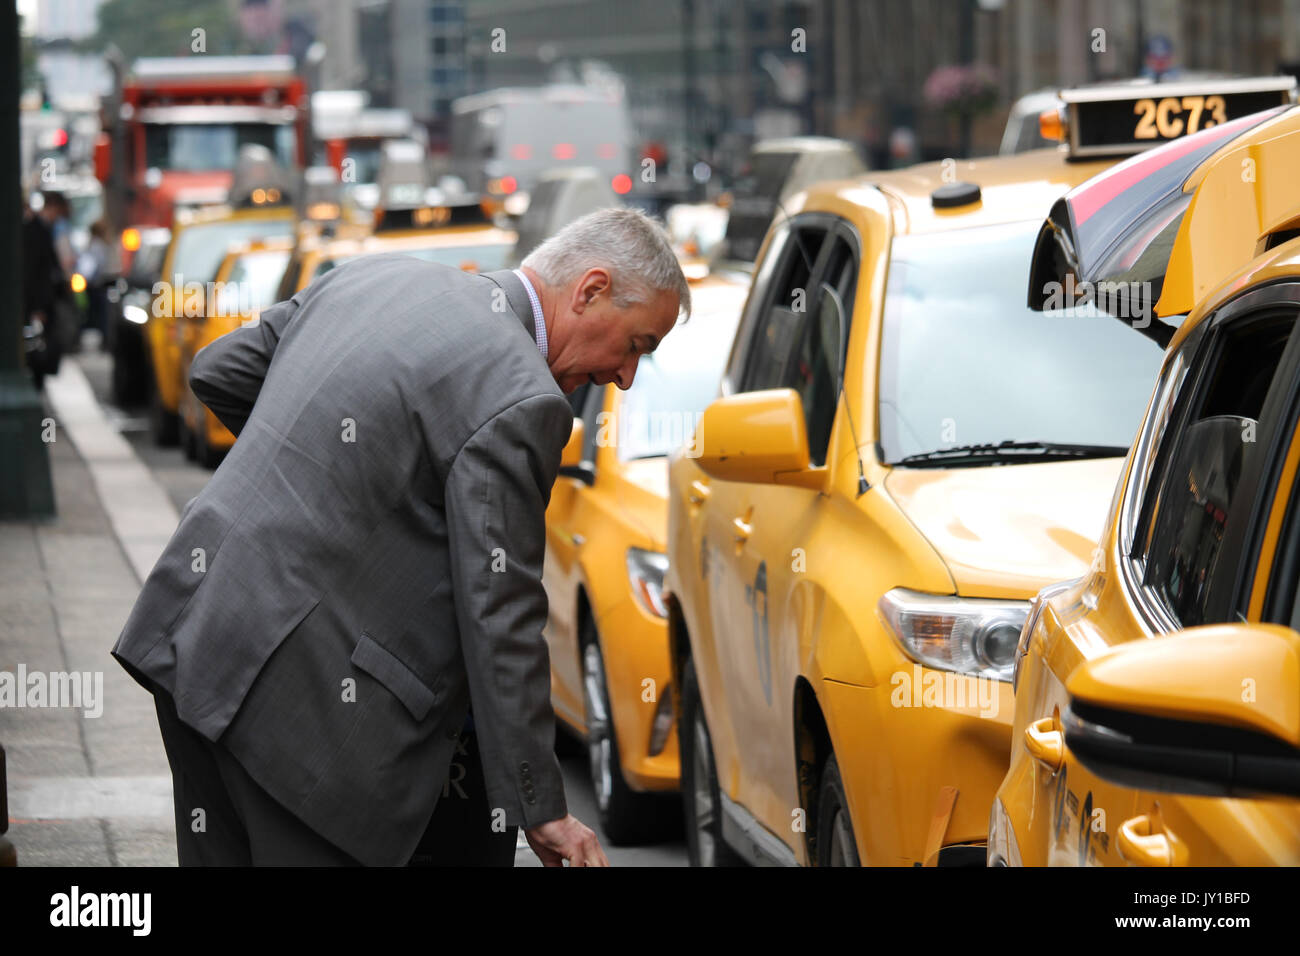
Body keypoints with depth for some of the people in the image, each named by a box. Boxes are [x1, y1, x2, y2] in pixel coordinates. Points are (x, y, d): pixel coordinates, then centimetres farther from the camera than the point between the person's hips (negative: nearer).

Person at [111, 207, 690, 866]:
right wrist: (538, 808, -10)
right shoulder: (519, 400, -14)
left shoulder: (375, 276, 11)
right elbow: (498, 615, -15)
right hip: (300, 681, -9)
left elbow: (219, 372, 21)